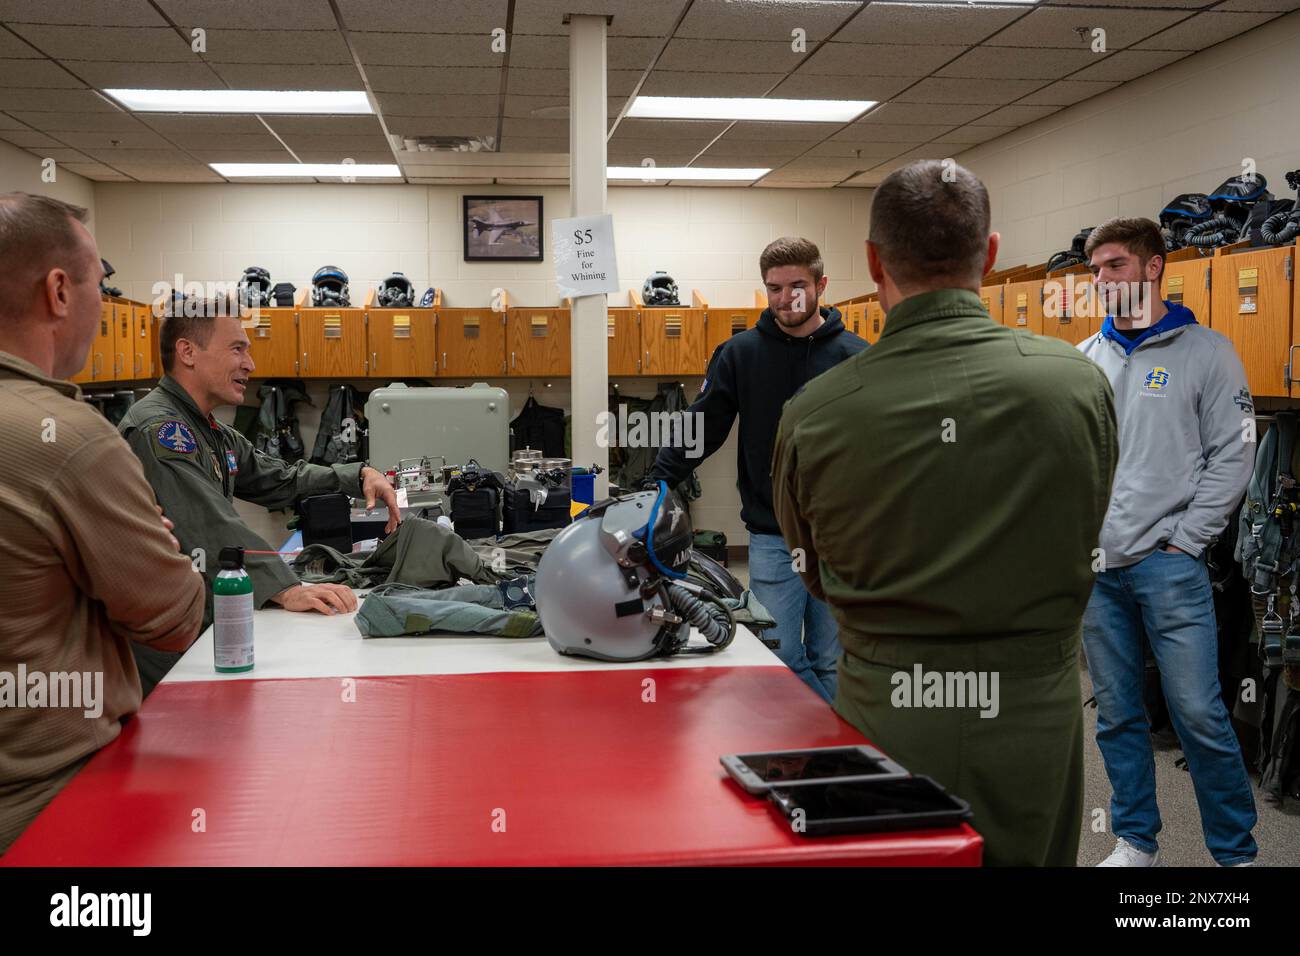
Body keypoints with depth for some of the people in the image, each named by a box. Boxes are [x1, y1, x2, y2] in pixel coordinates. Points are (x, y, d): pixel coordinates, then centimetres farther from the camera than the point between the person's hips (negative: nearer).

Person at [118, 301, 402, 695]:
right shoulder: (157, 429, -18)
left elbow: (277, 477, 23)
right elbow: (211, 526, -30)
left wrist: (359, 476, 8)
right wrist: (286, 589, -38)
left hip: (206, 625, 9)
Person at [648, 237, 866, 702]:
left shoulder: (854, 356, -1)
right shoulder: (740, 353, 0)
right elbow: (698, 429, 1)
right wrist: (651, 489, -9)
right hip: (771, 538, 0)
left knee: (829, 661, 10)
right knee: (782, 658, 4)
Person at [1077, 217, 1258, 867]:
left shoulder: (1205, 353, -2)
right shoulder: (1084, 360, 11)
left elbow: (1231, 458, -5)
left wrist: (1184, 540, -10)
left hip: (1169, 564, -4)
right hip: (1094, 566, 5)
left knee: (1199, 714, -3)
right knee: (1116, 713, 12)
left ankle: (1236, 851, 15)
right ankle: (1136, 842, 26)